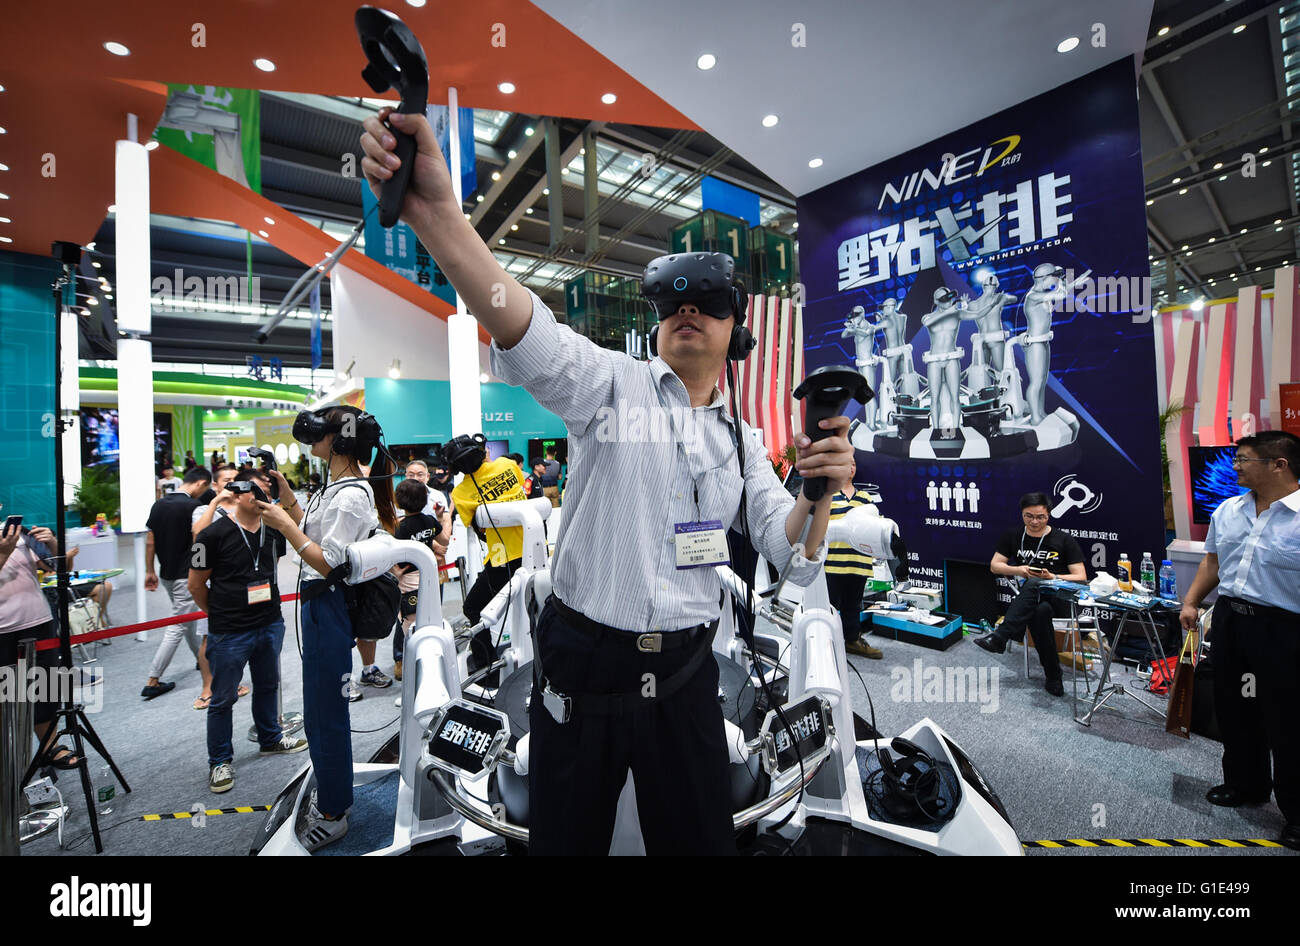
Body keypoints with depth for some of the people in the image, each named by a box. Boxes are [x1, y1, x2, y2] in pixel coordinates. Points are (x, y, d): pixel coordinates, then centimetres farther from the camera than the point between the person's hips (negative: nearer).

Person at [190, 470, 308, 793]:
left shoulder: (272, 529, 0)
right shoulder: (215, 533, -13)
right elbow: (195, 584, -5)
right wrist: (220, 612, 3)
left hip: (271, 625, 5)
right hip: (230, 633, -5)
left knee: (268, 685, 21)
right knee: (223, 699, 10)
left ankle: (270, 739, 40)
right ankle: (220, 761, 26)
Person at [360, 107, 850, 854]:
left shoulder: (741, 440, 7)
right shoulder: (616, 384, -4)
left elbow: (795, 557, 3)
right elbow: (531, 339, -25)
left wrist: (822, 491, -18)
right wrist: (438, 215, -40)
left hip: (684, 674, 3)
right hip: (580, 663, -2)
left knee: (700, 840, 18)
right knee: (565, 841, 18)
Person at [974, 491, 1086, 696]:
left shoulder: (1064, 540, 3)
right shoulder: (1013, 536, 11)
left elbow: (1081, 577, -1)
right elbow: (994, 566, 11)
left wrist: (1052, 577, -20)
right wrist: (1017, 570, -10)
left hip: (1060, 600, -2)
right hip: (1027, 598, 2)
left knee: (1033, 585, -40)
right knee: (1041, 611, -38)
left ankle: (999, 638, -46)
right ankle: (1053, 677, -29)